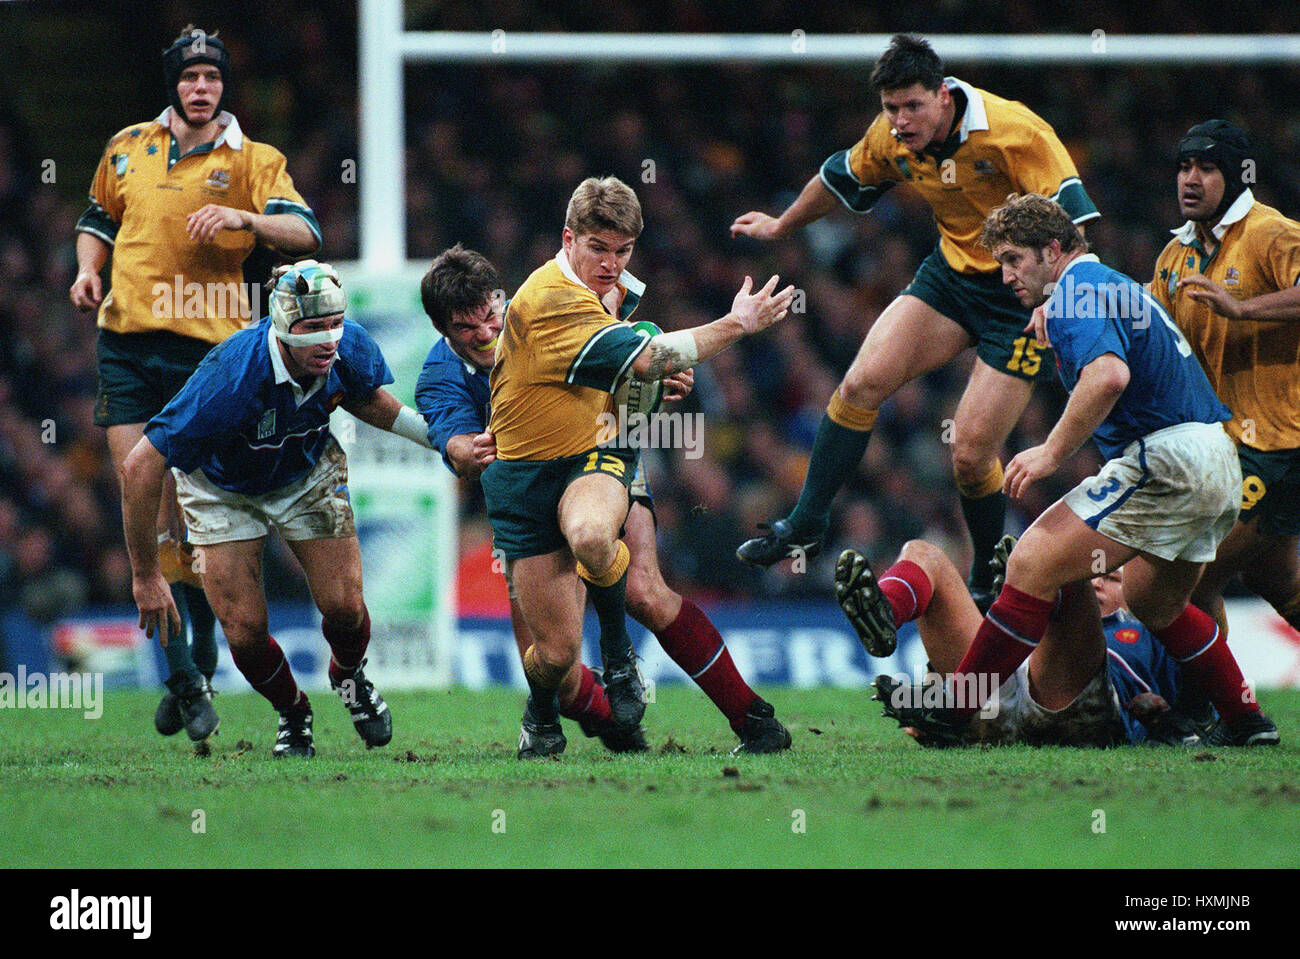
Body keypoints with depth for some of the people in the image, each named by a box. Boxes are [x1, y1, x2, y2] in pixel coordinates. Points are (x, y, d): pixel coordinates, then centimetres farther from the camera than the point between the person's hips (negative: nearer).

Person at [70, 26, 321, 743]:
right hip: (126, 339, 2)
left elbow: (305, 235, -9)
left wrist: (242, 218, -25)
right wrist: (88, 270, 9)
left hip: (207, 347, -2)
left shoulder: (251, 162, 2)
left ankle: (201, 651, 20)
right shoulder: (129, 148, 12)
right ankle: (182, 675, -6)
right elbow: (98, 219, 28)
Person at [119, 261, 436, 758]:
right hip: (222, 488, -3)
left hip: (309, 474, 3)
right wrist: (145, 576, -30)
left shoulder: (352, 349, -27)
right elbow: (140, 466, -35)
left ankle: (349, 677, 32)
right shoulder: (229, 379, -42)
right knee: (245, 630, -10)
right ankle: (293, 714, 23)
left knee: (344, 608, -6)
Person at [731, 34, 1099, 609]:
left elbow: (1069, 221, -25)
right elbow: (840, 179, 16)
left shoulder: (1014, 132, -25)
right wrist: (782, 226, 32)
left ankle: (989, 582, 13)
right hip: (952, 273, 6)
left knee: (971, 455, -10)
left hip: (1023, 297, -6)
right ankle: (806, 525, 2)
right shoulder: (891, 138, -5)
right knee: (862, 382, -12)